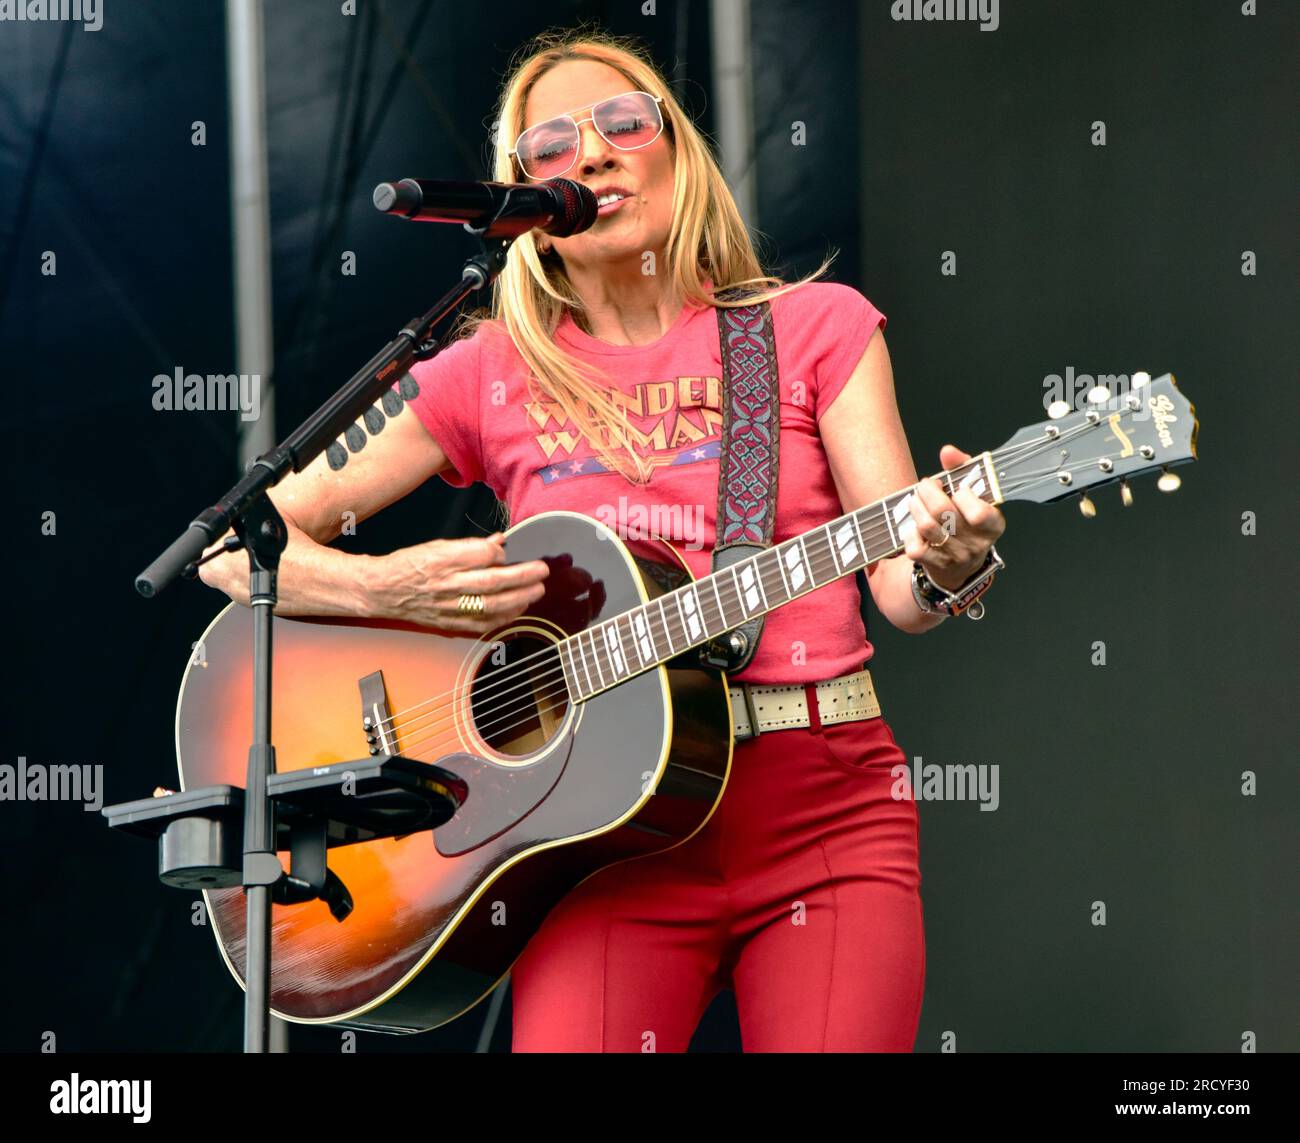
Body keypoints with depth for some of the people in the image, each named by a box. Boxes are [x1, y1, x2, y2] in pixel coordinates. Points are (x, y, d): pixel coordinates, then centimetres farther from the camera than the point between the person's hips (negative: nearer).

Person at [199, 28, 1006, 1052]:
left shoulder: (815, 326, 8)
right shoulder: (486, 377, 8)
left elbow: (899, 590, 0)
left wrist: (945, 569, -23)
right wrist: (384, 590, -11)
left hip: (827, 813, 0)